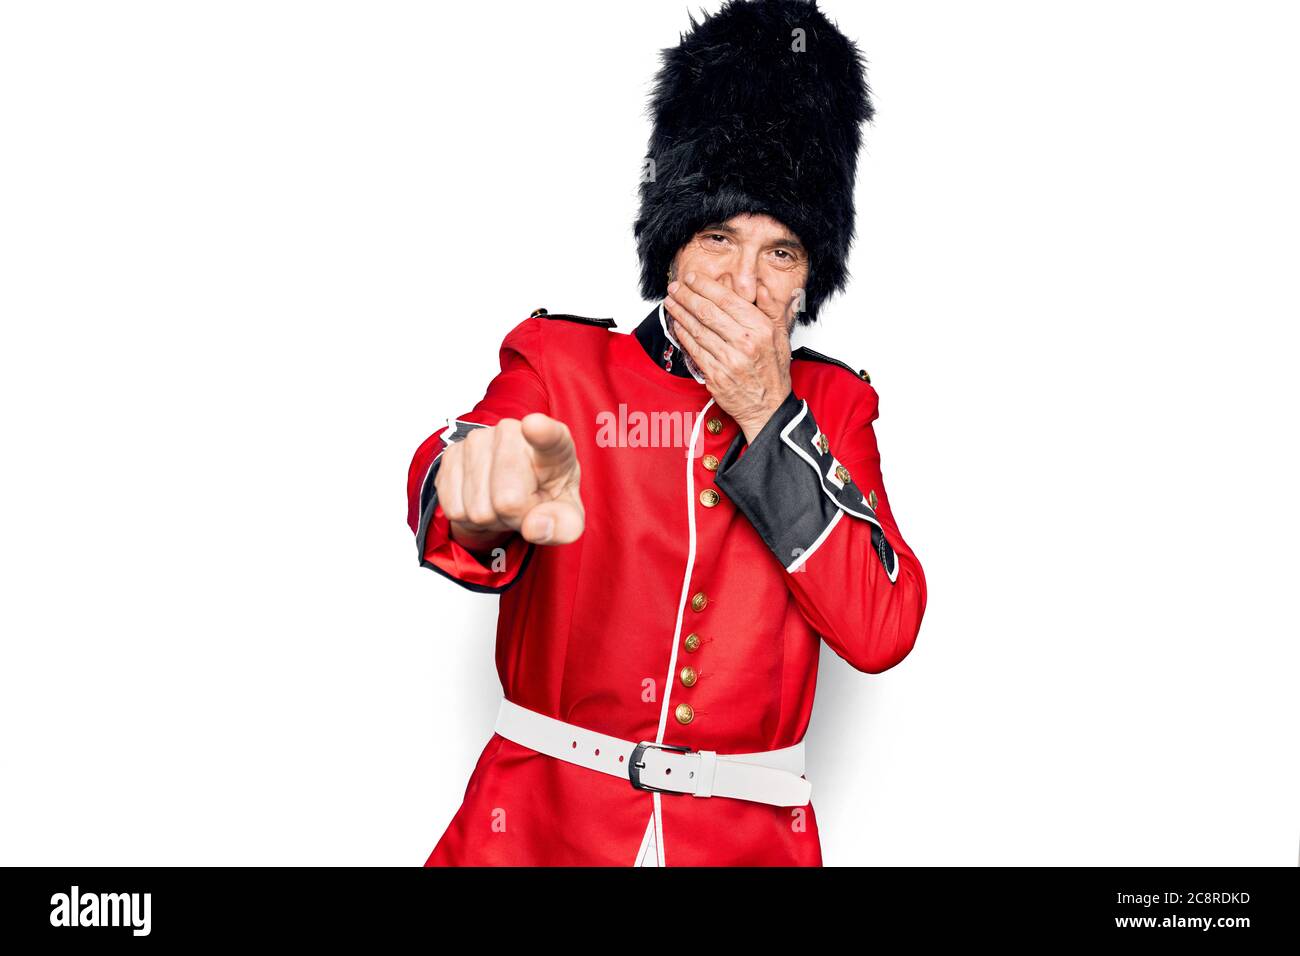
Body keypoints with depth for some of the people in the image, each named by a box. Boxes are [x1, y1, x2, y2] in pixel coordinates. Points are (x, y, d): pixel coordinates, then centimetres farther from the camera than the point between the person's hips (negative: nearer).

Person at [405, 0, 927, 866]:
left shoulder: (832, 405, 2)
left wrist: (769, 418, -15)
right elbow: (447, 471, -23)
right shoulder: (561, 361, -3)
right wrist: (488, 503, -47)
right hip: (540, 827, -1)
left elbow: (883, 631, -10)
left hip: (750, 837, 1)